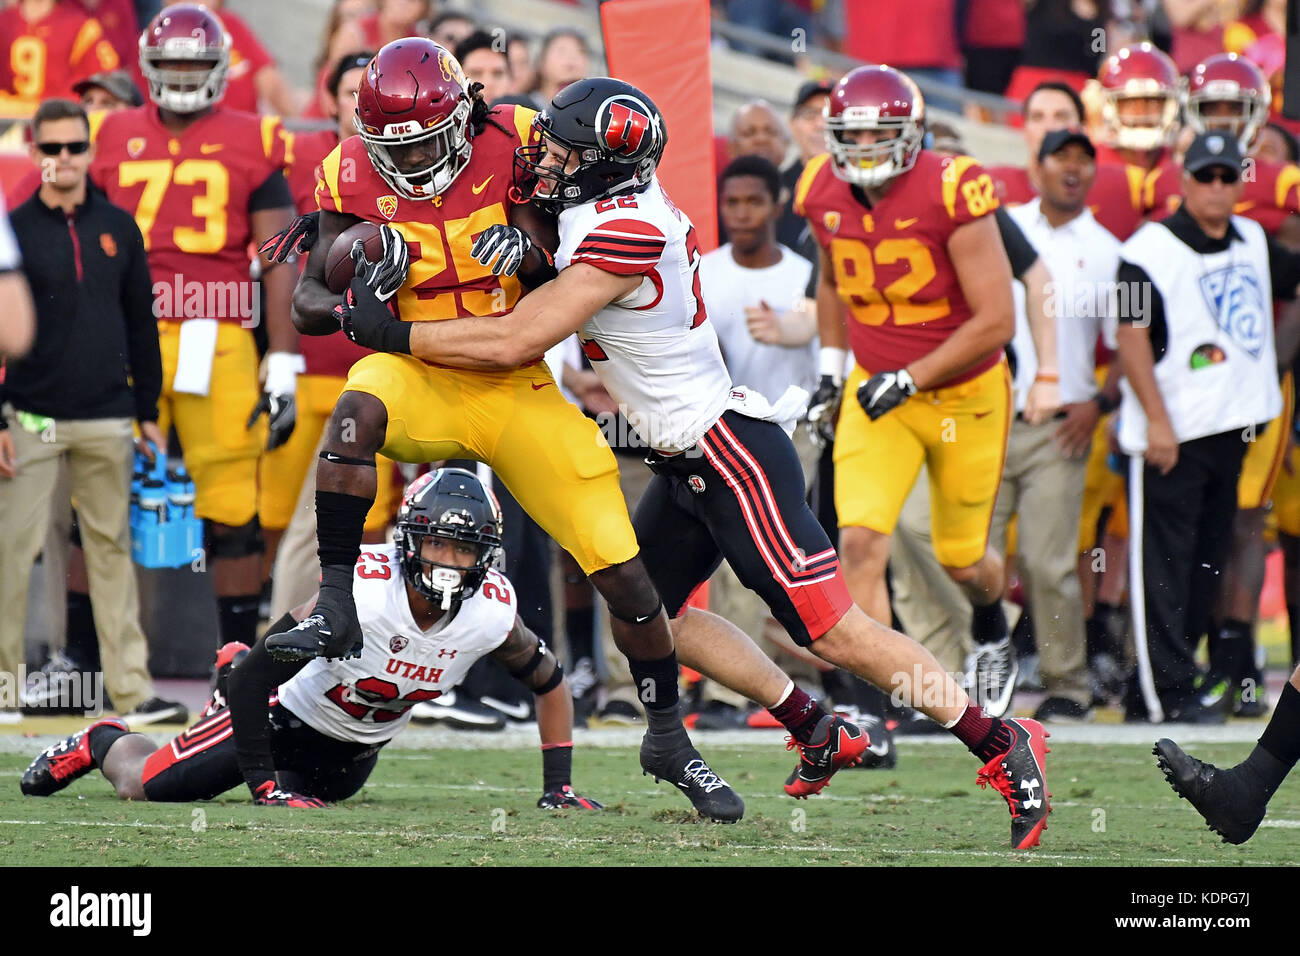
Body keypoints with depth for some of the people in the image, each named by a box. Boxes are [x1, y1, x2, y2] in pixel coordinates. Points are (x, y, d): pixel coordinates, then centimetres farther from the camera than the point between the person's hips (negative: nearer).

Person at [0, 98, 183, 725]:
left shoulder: (118, 228, 9)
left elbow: (141, 324, 14)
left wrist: (148, 410, 11)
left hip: (107, 420, 3)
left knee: (112, 548, 5)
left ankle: (131, 688, 6)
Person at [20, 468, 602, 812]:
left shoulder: (492, 613, -24)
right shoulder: (363, 590, -38)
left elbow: (550, 682, -4)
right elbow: (255, 679, -30)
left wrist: (556, 787, -10)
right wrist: (264, 787, -28)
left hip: (355, 751, 4)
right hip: (289, 712, -4)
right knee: (142, 786, 0)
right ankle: (103, 742, 35)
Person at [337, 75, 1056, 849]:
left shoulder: (625, 233, -23)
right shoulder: (626, 207, 4)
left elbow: (512, 343, -21)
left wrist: (391, 334, -12)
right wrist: (527, 243, -1)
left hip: (730, 453, -10)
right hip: (690, 462, 10)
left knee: (832, 629, -9)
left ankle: (1003, 747, -3)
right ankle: (822, 732, 23)